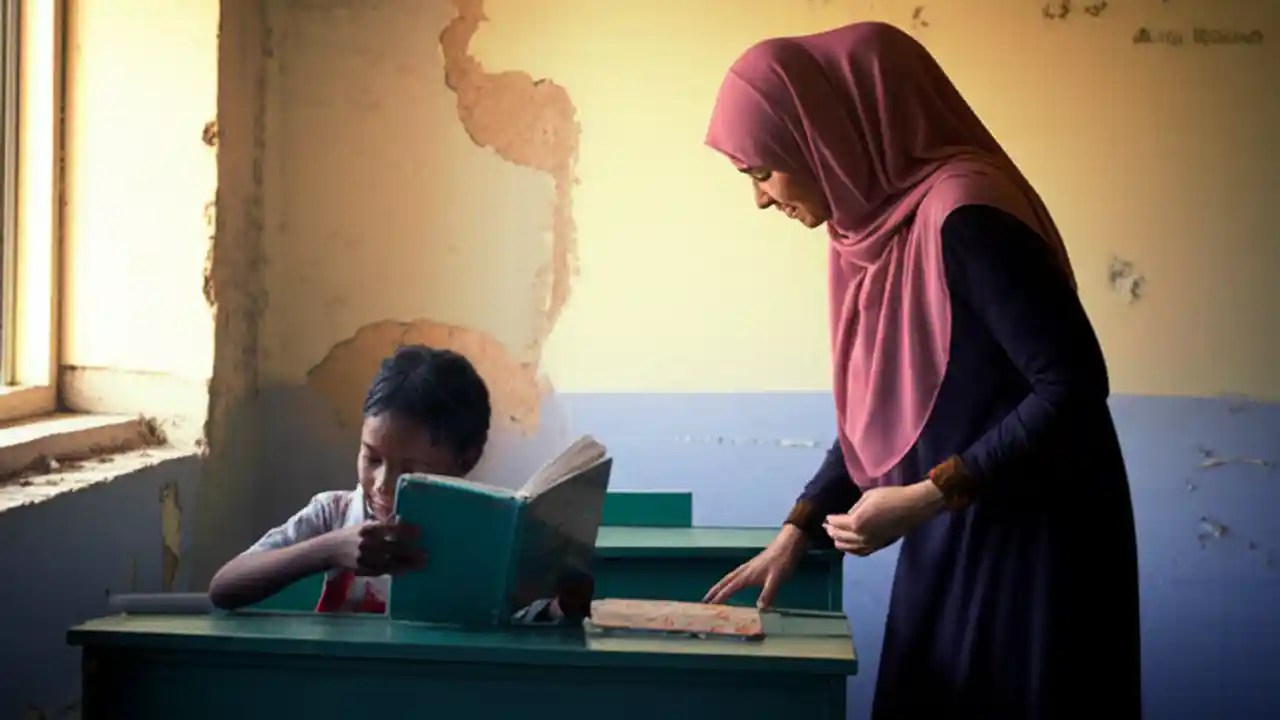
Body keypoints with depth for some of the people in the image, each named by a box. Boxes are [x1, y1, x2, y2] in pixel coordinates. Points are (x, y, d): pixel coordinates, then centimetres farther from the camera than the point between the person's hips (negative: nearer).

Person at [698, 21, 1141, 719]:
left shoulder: (961, 215, -21)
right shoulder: (875, 225, 5)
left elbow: (1074, 389, -21)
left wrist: (926, 497, -21)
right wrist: (796, 530, 10)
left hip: (1031, 545, -8)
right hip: (947, 542, 8)